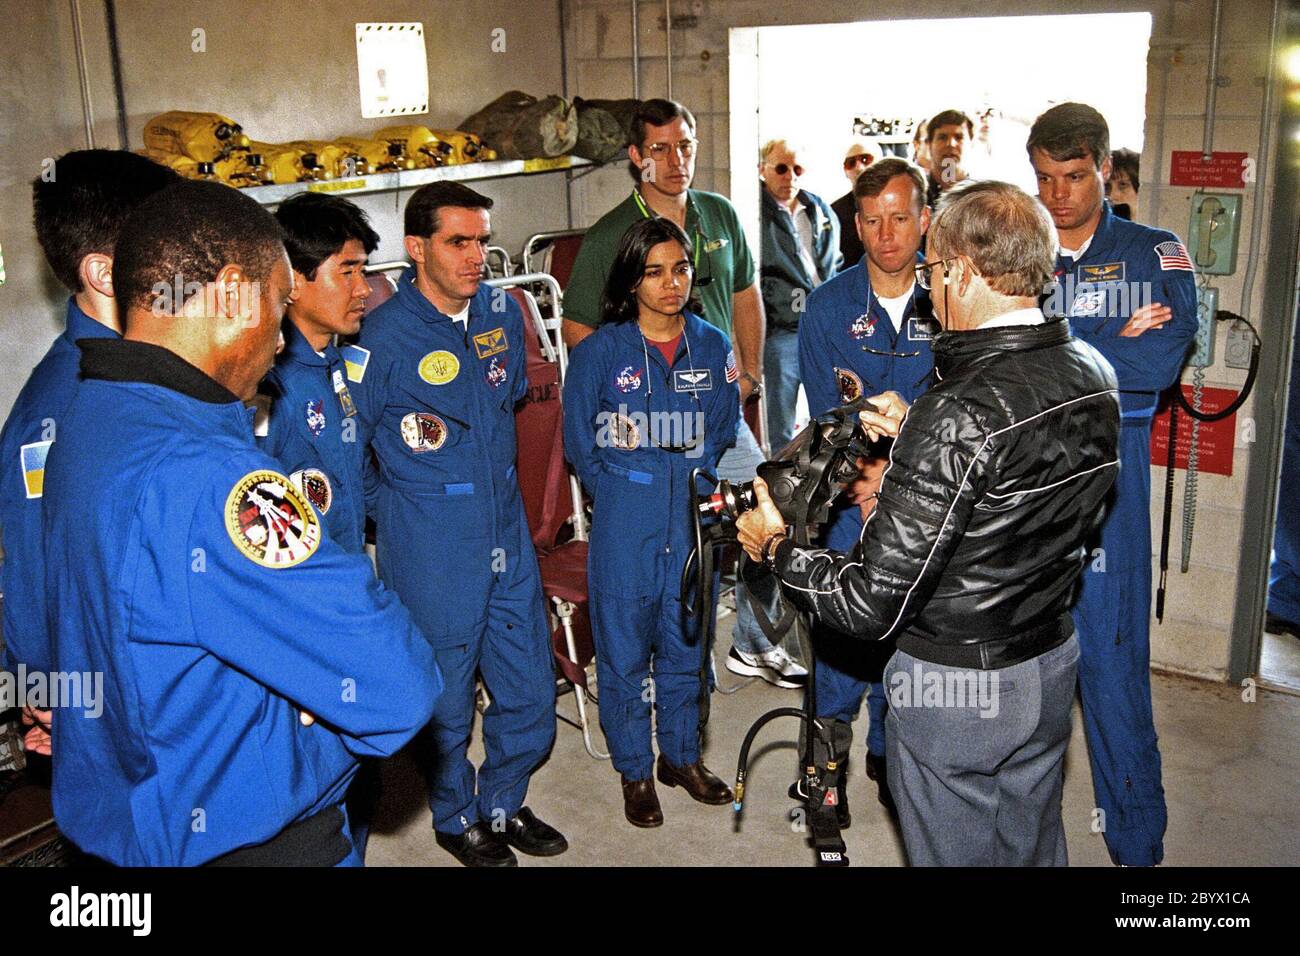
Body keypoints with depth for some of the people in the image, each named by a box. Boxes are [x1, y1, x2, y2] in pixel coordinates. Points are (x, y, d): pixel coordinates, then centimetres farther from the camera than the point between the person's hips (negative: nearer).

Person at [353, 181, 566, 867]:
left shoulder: (502, 313, 3)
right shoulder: (384, 334, -15)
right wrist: (402, 505, 1)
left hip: (507, 531, 6)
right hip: (431, 546, -5)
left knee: (531, 687, 13)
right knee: (446, 694, 10)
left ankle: (504, 805, 38)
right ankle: (457, 818, 35)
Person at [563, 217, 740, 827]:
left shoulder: (713, 348, 2)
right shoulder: (599, 352, -6)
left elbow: (724, 436, 10)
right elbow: (580, 443, 1)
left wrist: (701, 491, 0)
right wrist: (622, 497, -1)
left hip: (694, 522, 3)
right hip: (624, 526, -2)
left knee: (685, 641, 16)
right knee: (624, 650, 7)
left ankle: (680, 755, 35)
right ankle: (634, 771, 25)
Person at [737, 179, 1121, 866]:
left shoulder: (956, 417, -30)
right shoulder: (1094, 377, -6)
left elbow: (873, 606, -27)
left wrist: (777, 548, -11)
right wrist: (916, 437, 13)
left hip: (954, 686, -7)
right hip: (1053, 663, 7)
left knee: (954, 857, 14)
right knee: (1032, 851, 25)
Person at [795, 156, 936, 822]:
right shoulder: (828, 306, -3)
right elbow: (827, 414, -5)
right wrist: (865, 472, -21)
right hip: (850, 494, -1)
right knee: (843, 627, 1)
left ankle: (887, 751, 31)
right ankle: (829, 754, 20)